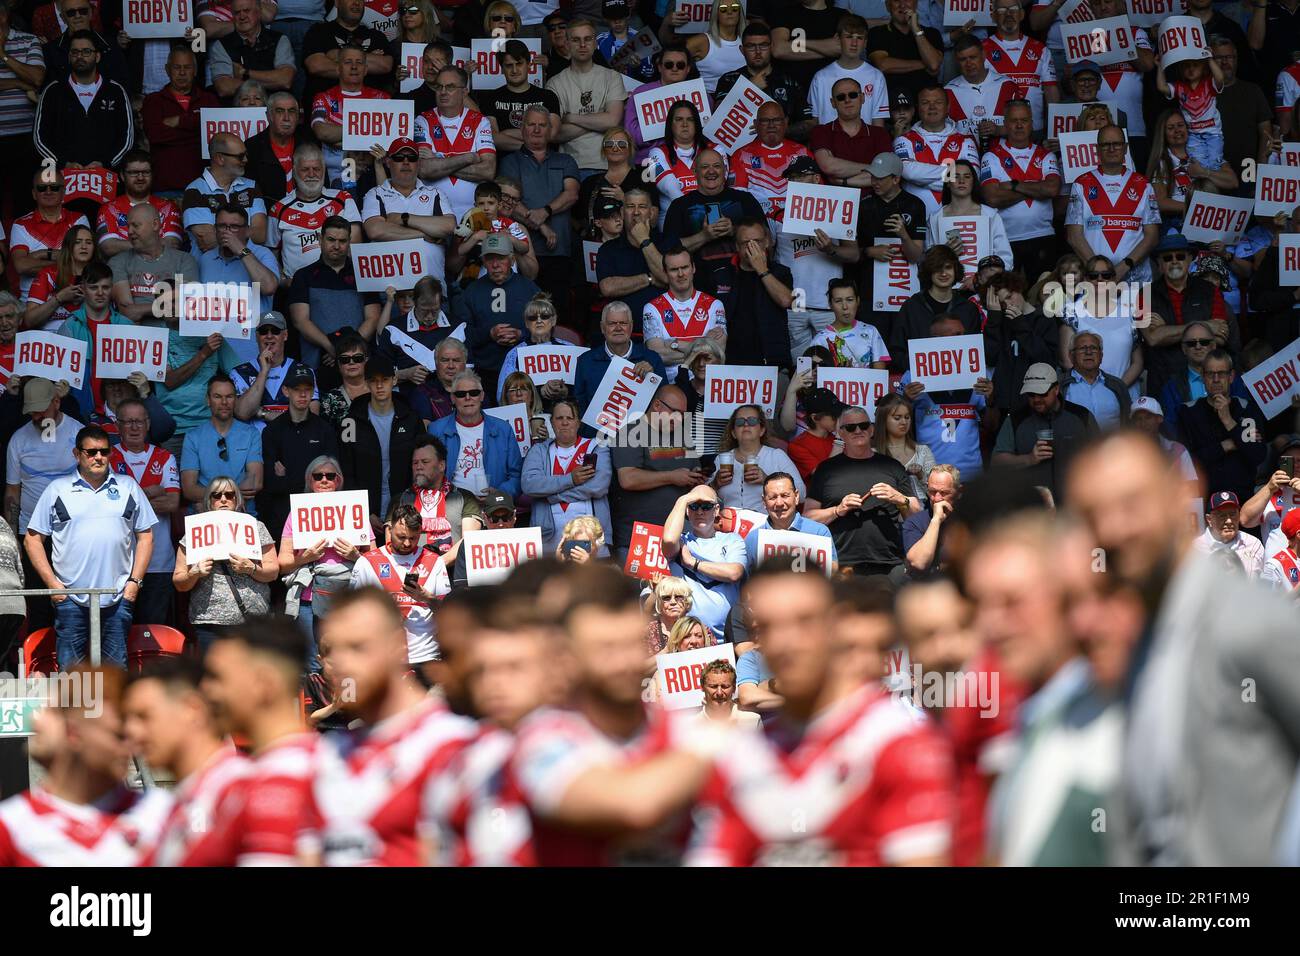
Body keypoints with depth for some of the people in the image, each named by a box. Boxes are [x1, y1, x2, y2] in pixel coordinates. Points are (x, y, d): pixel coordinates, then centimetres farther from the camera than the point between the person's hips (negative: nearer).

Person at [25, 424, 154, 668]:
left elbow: (145, 537, 13)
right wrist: (52, 583, -3)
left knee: (116, 668, 4)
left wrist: (135, 581, 2)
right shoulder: (57, 490, 6)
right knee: (69, 668, -2)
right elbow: (33, 539, 6)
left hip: (118, 598, 1)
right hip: (70, 599, -1)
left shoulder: (128, 488, 12)